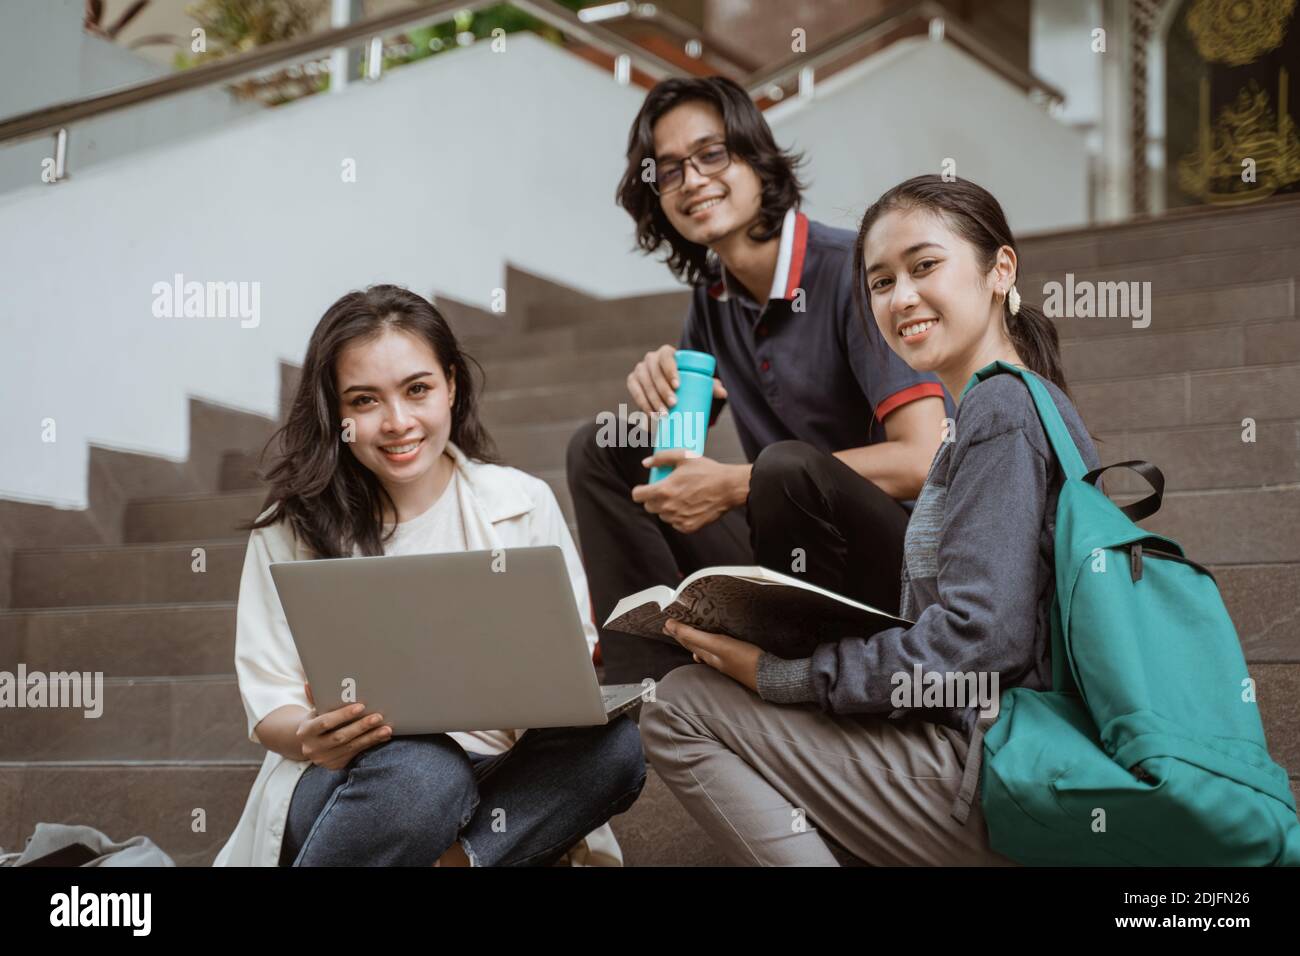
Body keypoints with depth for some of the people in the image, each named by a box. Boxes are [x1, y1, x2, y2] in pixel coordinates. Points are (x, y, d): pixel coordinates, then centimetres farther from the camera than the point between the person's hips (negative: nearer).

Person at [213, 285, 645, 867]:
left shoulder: (523, 503, 5)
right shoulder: (292, 529, 1)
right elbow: (269, 702, -1)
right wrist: (313, 737, -25)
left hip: (496, 765, 3)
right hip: (354, 779, -2)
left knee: (612, 743, -28)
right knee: (417, 773, -37)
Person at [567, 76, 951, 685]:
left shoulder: (852, 270, -15)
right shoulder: (713, 294, 7)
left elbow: (927, 459, -25)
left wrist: (732, 486, -23)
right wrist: (656, 384, -6)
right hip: (788, 565, 7)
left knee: (786, 465, -35)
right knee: (600, 449, 4)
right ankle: (645, 687, -5)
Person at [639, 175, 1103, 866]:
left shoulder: (1002, 409, -12)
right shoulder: (1015, 406, 19)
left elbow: (977, 640, -22)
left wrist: (776, 674, -14)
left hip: (991, 774, -11)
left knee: (680, 709, -8)